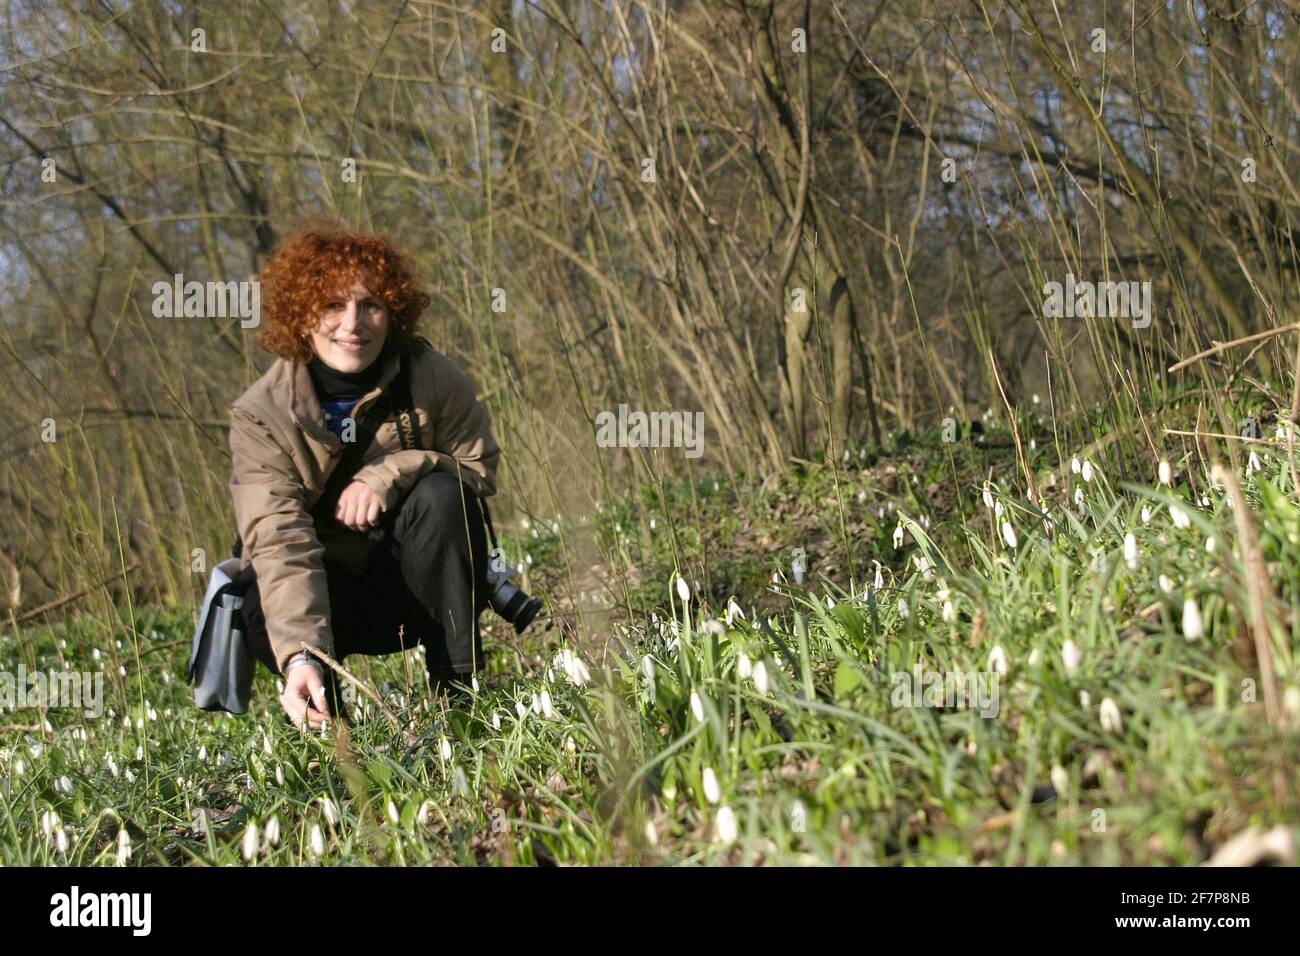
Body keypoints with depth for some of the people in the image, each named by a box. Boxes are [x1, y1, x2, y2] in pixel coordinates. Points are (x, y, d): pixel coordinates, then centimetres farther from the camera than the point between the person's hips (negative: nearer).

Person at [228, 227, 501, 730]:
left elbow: (479, 469, -6)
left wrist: (390, 473, -26)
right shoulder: (260, 415, -18)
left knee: (442, 494, -28)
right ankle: (324, 714, -1)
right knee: (264, 613, -34)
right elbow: (279, 541, -28)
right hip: (328, 591, -1)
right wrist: (300, 656, -44)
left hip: (419, 585, 2)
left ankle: (458, 684, -19)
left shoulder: (432, 378, -13)